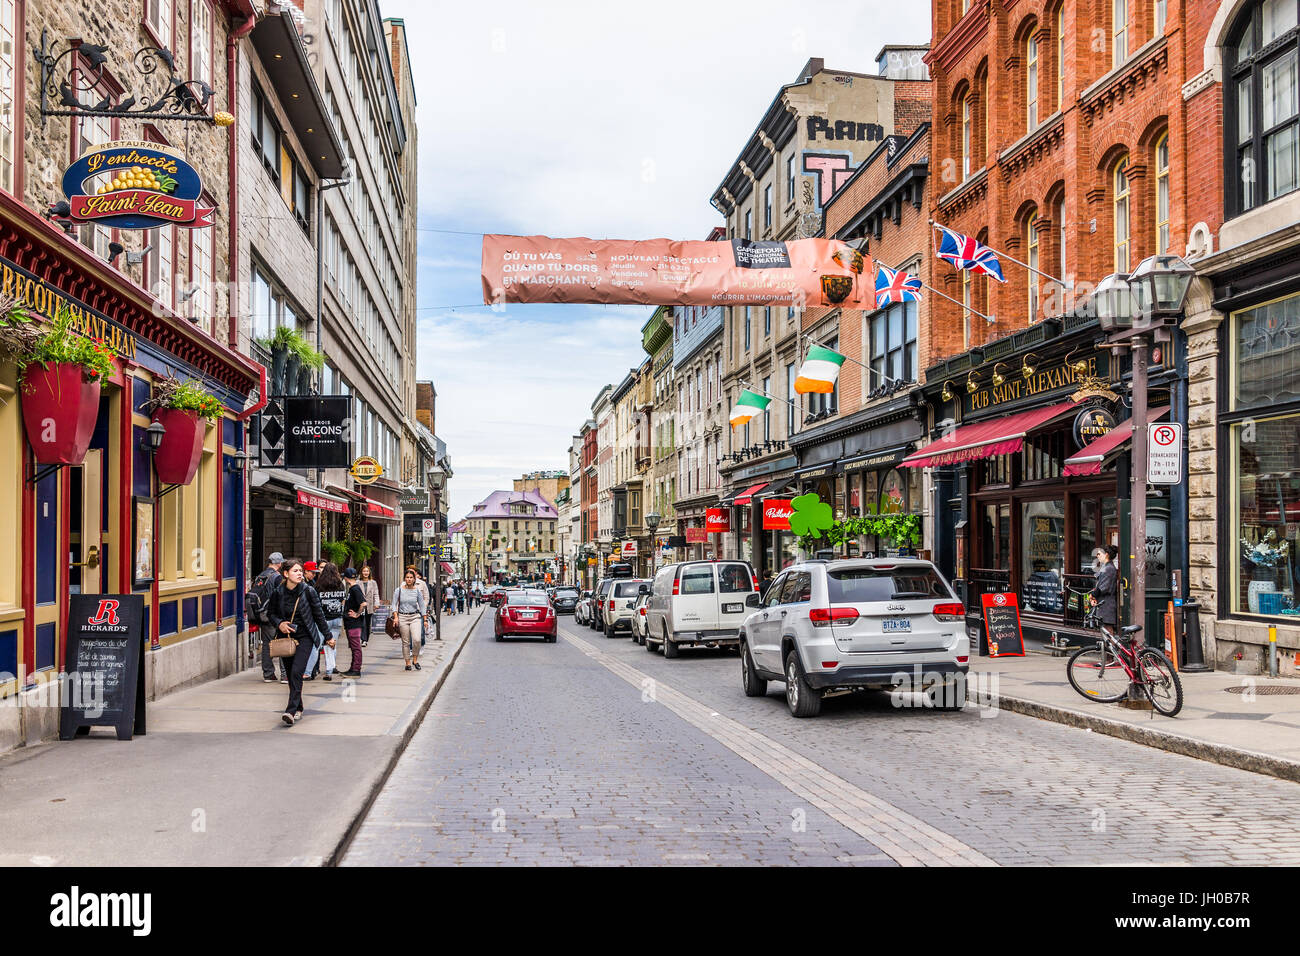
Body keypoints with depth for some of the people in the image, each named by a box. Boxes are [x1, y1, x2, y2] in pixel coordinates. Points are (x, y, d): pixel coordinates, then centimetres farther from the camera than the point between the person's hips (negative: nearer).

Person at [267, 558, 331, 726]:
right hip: (287, 637, 3)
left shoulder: (308, 591, -9)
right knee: (291, 675, 9)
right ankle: (298, 709, 24)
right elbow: (272, 613, 12)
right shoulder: (278, 593, -3)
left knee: (296, 672, -16)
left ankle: (291, 711, -20)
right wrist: (279, 624, -10)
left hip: (305, 637, -3)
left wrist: (328, 636, 5)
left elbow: (319, 615, 0)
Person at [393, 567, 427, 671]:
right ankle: (408, 663, 13)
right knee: (405, 641, 2)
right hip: (403, 617, 0)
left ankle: (415, 659, 4)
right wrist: (396, 617, -10)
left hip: (415, 617, 0)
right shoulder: (399, 590, 0)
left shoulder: (417, 591, 3)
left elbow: (422, 606, 8)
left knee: (417, 639, -15)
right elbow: (395, 604, 2)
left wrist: (425, 619, 8)